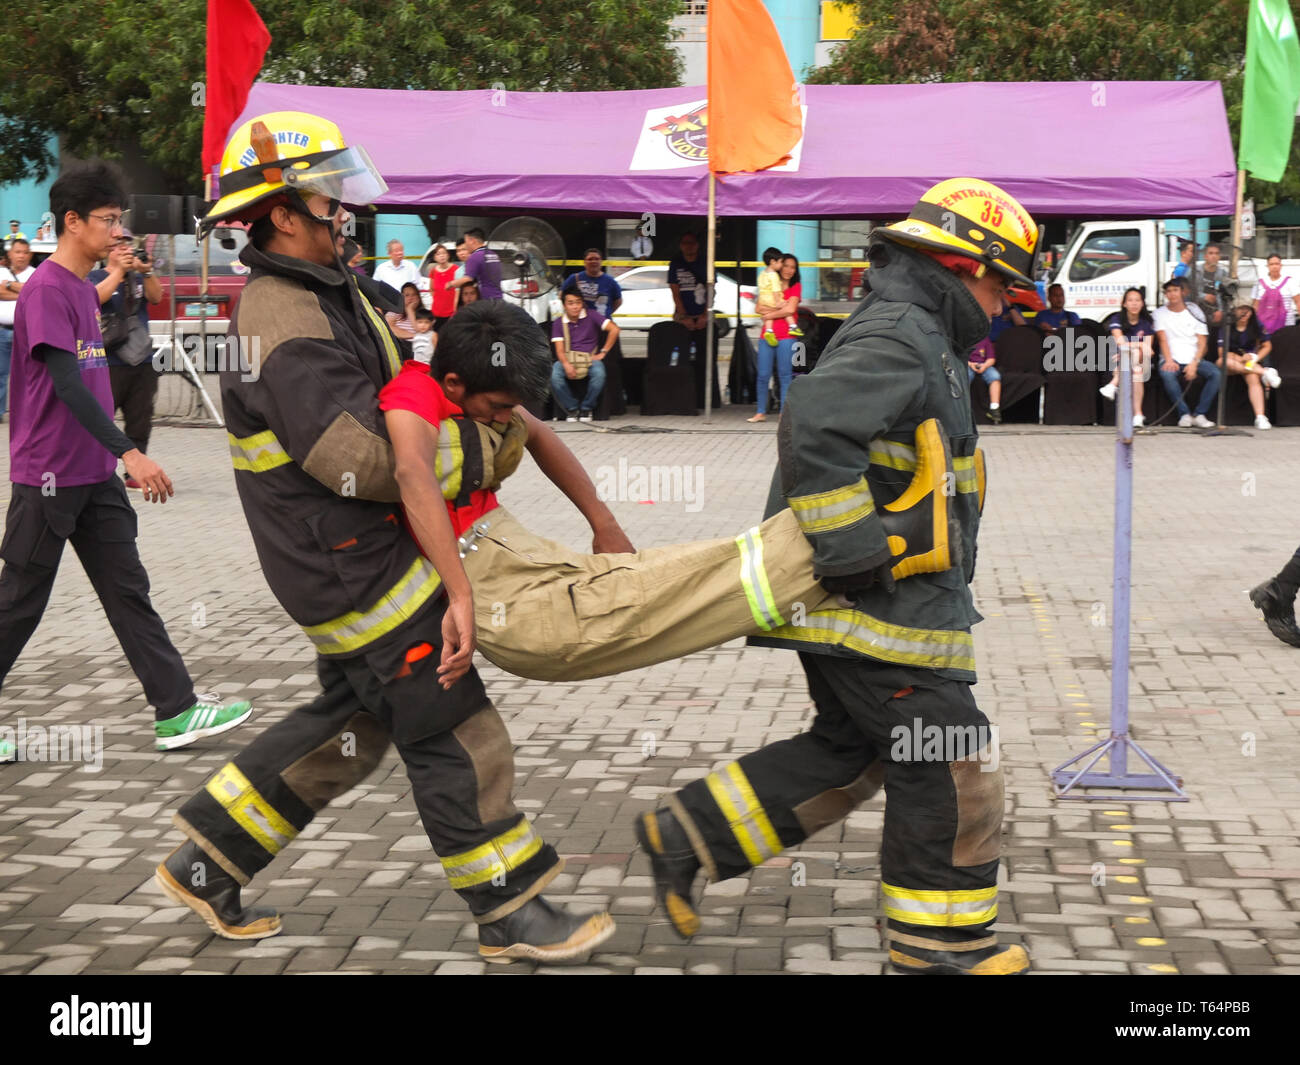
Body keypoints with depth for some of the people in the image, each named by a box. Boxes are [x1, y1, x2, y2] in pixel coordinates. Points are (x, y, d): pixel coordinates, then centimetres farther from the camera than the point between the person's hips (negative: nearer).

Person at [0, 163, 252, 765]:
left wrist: (116, 456, 22)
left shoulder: (83, 288, 13)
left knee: (128, 591, 6)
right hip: (48, 476, -9)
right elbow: (67, 383, -24)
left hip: (94, 477, 9)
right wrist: (129, 453, -30)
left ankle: (176, 712, 6)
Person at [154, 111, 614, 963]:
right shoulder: (286, 329, -23)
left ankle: (207, 863, 28)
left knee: (348, 724, 20)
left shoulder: (323, 292, 11)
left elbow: (398, 374, 22)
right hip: (357, 572, -11)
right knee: (453, 736, -1)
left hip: (366, 561, 11)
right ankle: (510, 915, 11)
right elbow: (360, 461, -28)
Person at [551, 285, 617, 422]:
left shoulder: (591, 316, 2)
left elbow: (614, 330, -3)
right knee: (554, 376, -32)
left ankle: (586, 408, -10)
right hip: (567, 359, 1)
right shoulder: (558, 323, 5)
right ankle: (572, 409, -9)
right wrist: (566, 364, -24)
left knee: (599, 373, -35)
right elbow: (560, 350, -2)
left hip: (590, 358, -1)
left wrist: (603, 352, -5)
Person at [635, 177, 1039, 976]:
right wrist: (856, 555, -28)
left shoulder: (904, 335, 19)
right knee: (946, 768, 0)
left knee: (847, 749, 18)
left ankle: (690, 837, 18)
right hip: (882, 610, -11)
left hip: (854, 606, 11)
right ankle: (939, 945, 13)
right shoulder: (901, 337, -18)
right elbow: (814, 429, -32)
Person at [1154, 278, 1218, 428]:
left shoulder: (1194, 313, 12)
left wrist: (1194, 364, -12)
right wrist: (1168, 360, -20)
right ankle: (1184, 414, -27)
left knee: (1216, 373, -27)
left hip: (1193, 359, 2)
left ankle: (1199, 414, -22)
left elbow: (1202, 343, 5)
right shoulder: (1160, 313, 11)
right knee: (1167, 374, -37)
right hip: (1172, 359, -2)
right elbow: (1163, 339, -2)